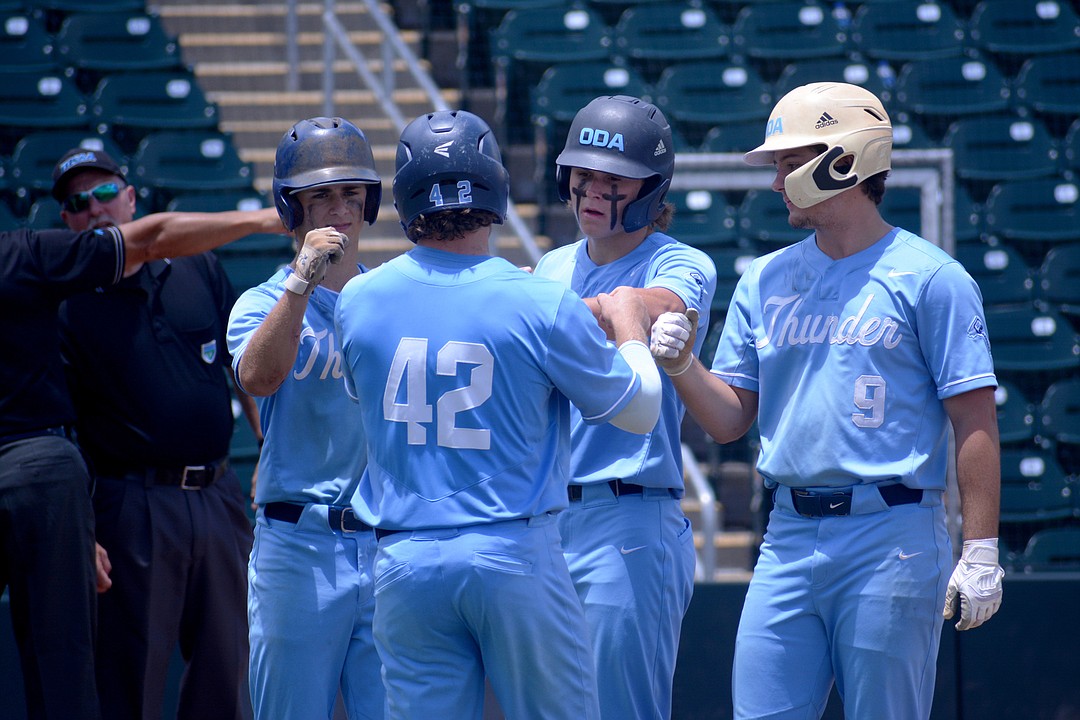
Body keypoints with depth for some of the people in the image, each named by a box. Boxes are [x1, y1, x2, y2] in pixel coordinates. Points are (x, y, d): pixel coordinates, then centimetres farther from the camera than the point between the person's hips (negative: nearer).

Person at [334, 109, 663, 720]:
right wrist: (628, 323, 19)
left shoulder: (358, 301, 1)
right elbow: (639, 411, 1)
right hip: (516, 555, -3)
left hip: (404, 564, 3)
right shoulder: (542, 304, -9)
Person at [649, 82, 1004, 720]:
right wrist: (682, 365, -6)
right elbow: (729, 421, 14)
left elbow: (974, 421, -7)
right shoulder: (767, 280, 14)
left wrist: (981, 552, -13)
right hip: (790, 537, 6)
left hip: (891, 533, -6)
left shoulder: (929, 277, -4)